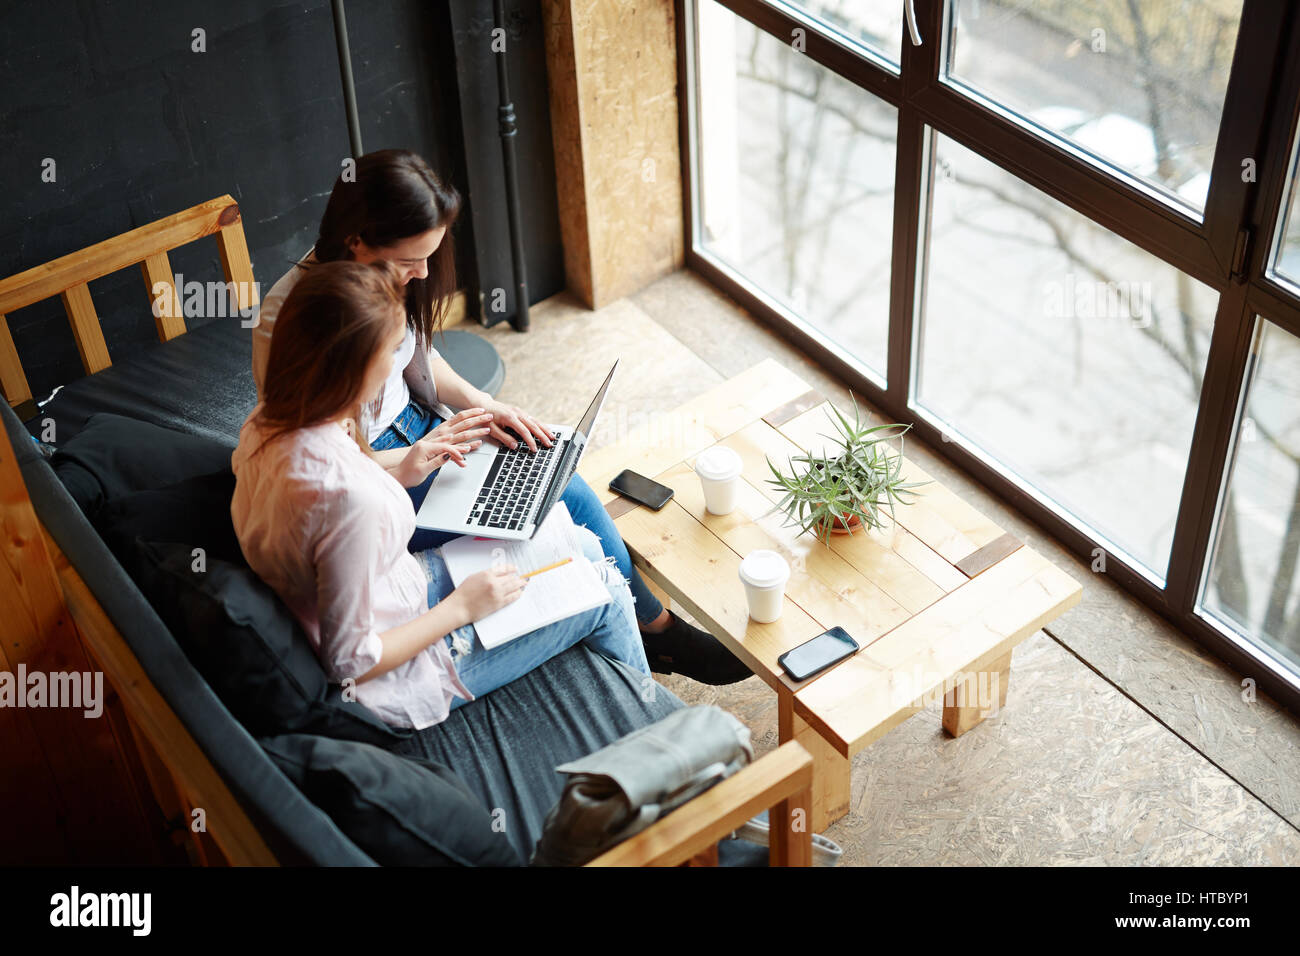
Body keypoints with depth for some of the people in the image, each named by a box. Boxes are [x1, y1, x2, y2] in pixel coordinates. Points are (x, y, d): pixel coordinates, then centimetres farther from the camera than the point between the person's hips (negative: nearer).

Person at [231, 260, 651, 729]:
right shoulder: (350, 496, -39)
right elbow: (350, 664, -29)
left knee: (581, 544, 13)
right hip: (401, 679, -8)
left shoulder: (267, 423, -12)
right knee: (603, 588, 6)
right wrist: (461, 607, -18)